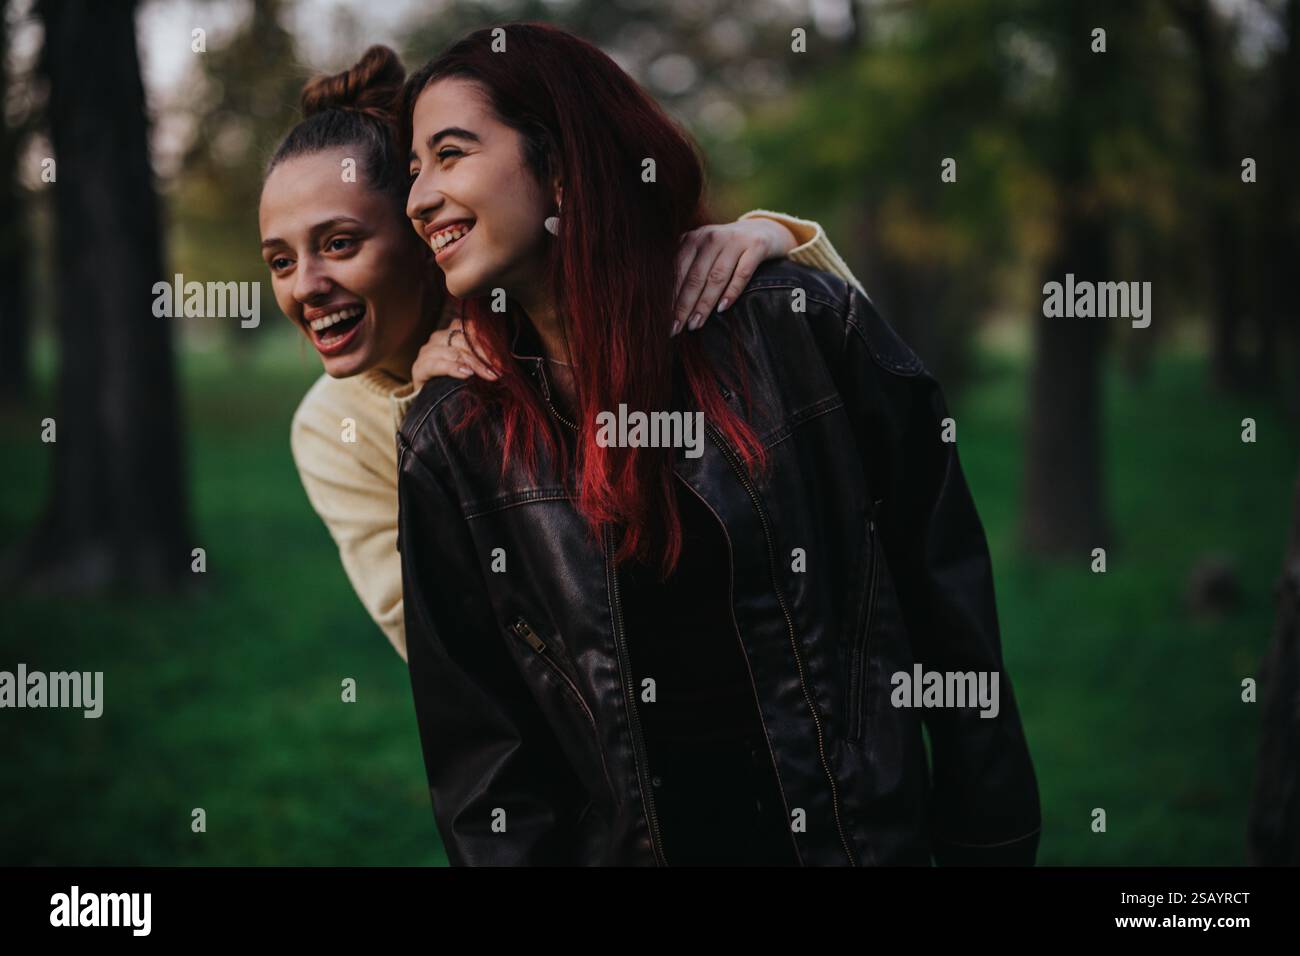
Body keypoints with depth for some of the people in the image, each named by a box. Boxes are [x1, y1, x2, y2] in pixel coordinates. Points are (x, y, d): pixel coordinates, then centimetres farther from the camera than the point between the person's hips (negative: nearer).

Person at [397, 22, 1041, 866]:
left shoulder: (801, 327, -10)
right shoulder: (448, 443, -4)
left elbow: (951, 617, -6)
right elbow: (477, 748, -2)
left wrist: (991, 844, -5)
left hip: (861, 831, -1)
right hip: (619, 841, 2)